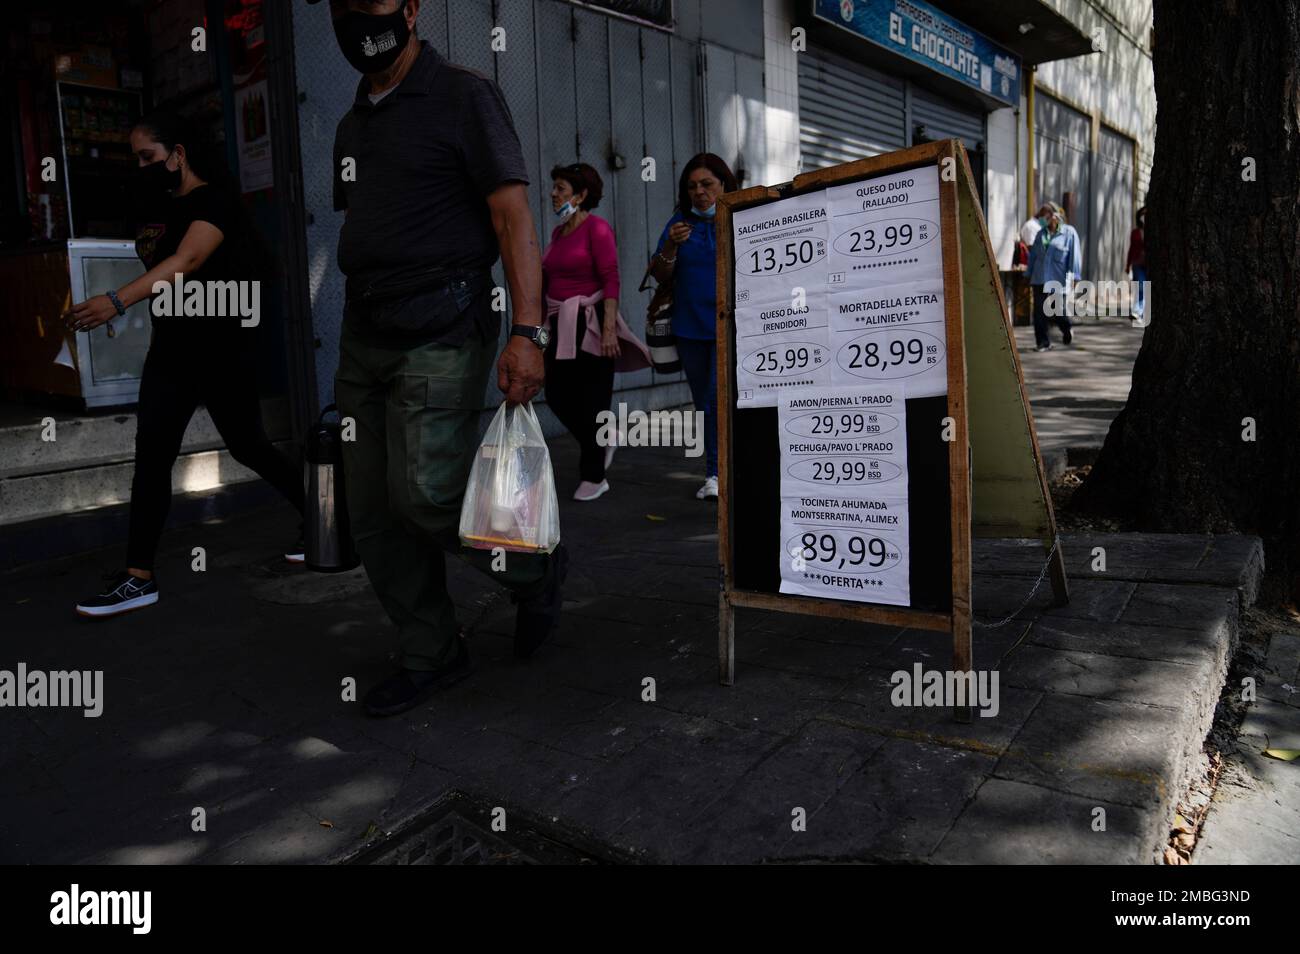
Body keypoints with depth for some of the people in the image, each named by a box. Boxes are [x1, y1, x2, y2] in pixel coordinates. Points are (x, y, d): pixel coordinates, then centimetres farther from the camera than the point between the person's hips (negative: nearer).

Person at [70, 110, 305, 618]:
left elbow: (187, 260, -29)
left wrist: (117, 299, -42)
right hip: (172, 347, 7)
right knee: (151, 455, -2)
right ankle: (139, 577, -1)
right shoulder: (164, 207, 14)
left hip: (224, 350, -7)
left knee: (248, 448, 4)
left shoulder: (216, 201, -12)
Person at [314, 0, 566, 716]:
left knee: (427, 495, -16)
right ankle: (430, 655, 20)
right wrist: (352, 351, 16)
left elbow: (513, 218, -9)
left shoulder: (463, 96, -1)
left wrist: (527, 332, -21)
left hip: (440, 332, -7)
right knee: (374, 516, 6)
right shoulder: (353, 124, 20)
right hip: (363, 338, 8)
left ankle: (536, 567, 13)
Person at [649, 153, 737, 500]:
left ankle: (717, 473, -7)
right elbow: (660, 275, 9)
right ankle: (717, 473, 22)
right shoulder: (679, 223, 11)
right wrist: (670, 246, -9)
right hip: (690, 328, 4)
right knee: (704, 403, 10)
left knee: (721, 397, -17)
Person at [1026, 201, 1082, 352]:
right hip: (1039, 280, 4)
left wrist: (1073, 276, -10)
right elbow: (1033, 255, 17)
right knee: (1039, 312, -2)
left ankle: (1067, 330, 33)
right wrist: (1029, 275, 14)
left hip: (1058, 280, -4)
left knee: (1059, 311, 1)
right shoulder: (1041, 233, 13)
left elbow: (1074, 255, -4)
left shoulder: (1069, 232, -1)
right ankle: (1043, 342, 5)